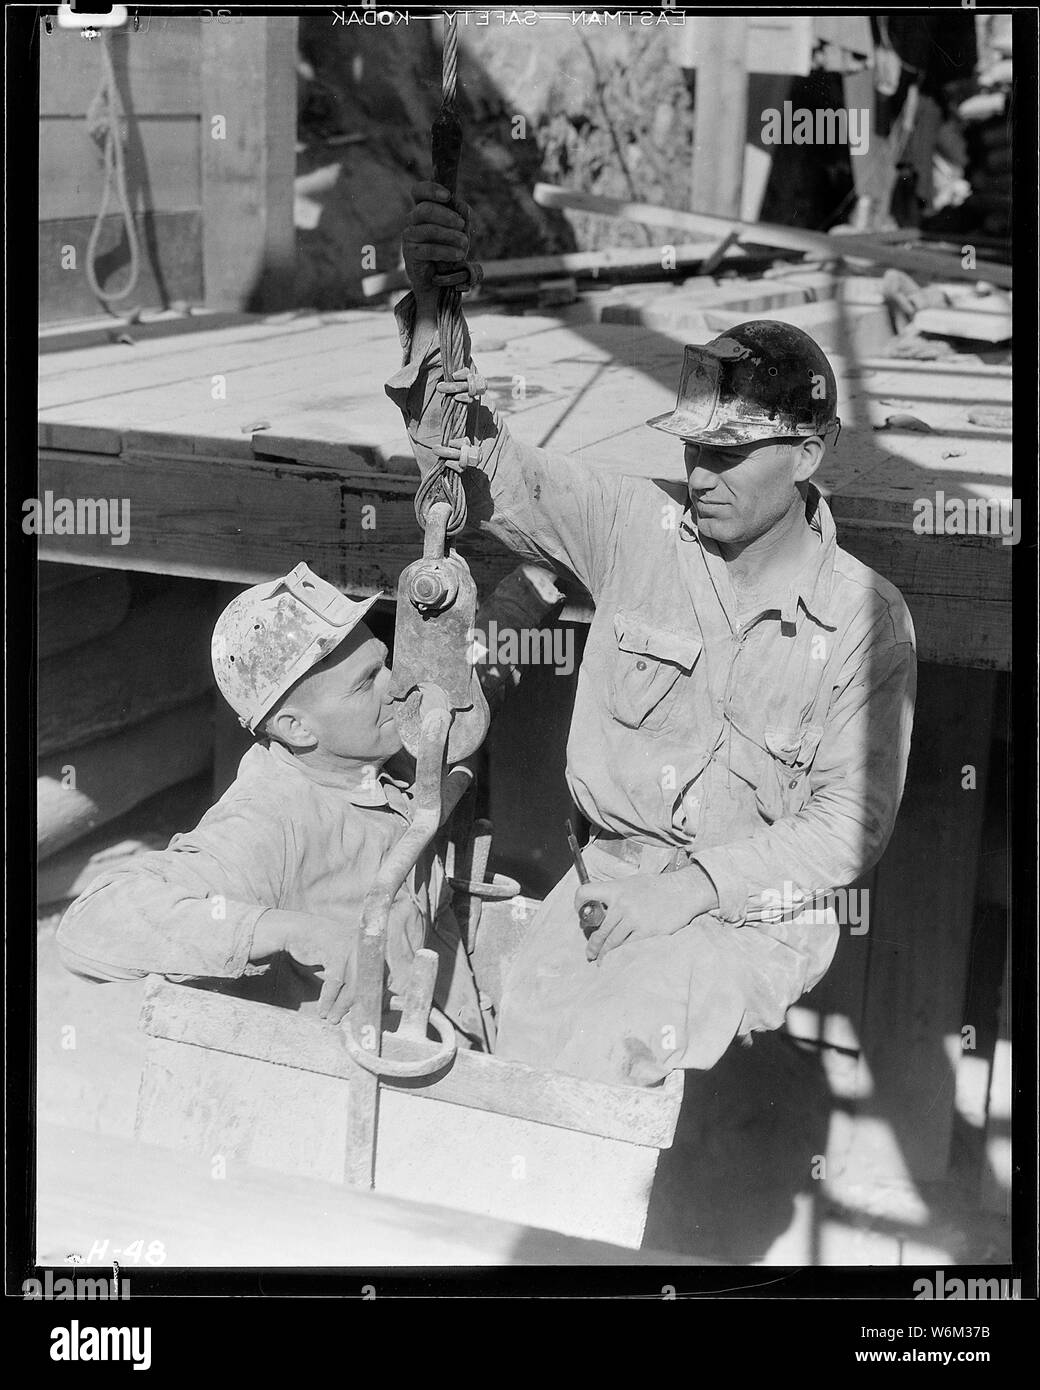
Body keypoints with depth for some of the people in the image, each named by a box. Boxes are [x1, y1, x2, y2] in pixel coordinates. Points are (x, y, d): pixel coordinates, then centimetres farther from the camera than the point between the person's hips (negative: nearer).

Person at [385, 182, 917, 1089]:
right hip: (611, 874, 3)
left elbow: (850, 826, -10)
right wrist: (429, 314, -24)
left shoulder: (869, 621, -10)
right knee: (519, 1044, -15)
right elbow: (483, 467, -8)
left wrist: (698, 884, -20)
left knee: (598, 1047, -26)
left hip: (759, 910, -3)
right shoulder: (638, 528, -3)